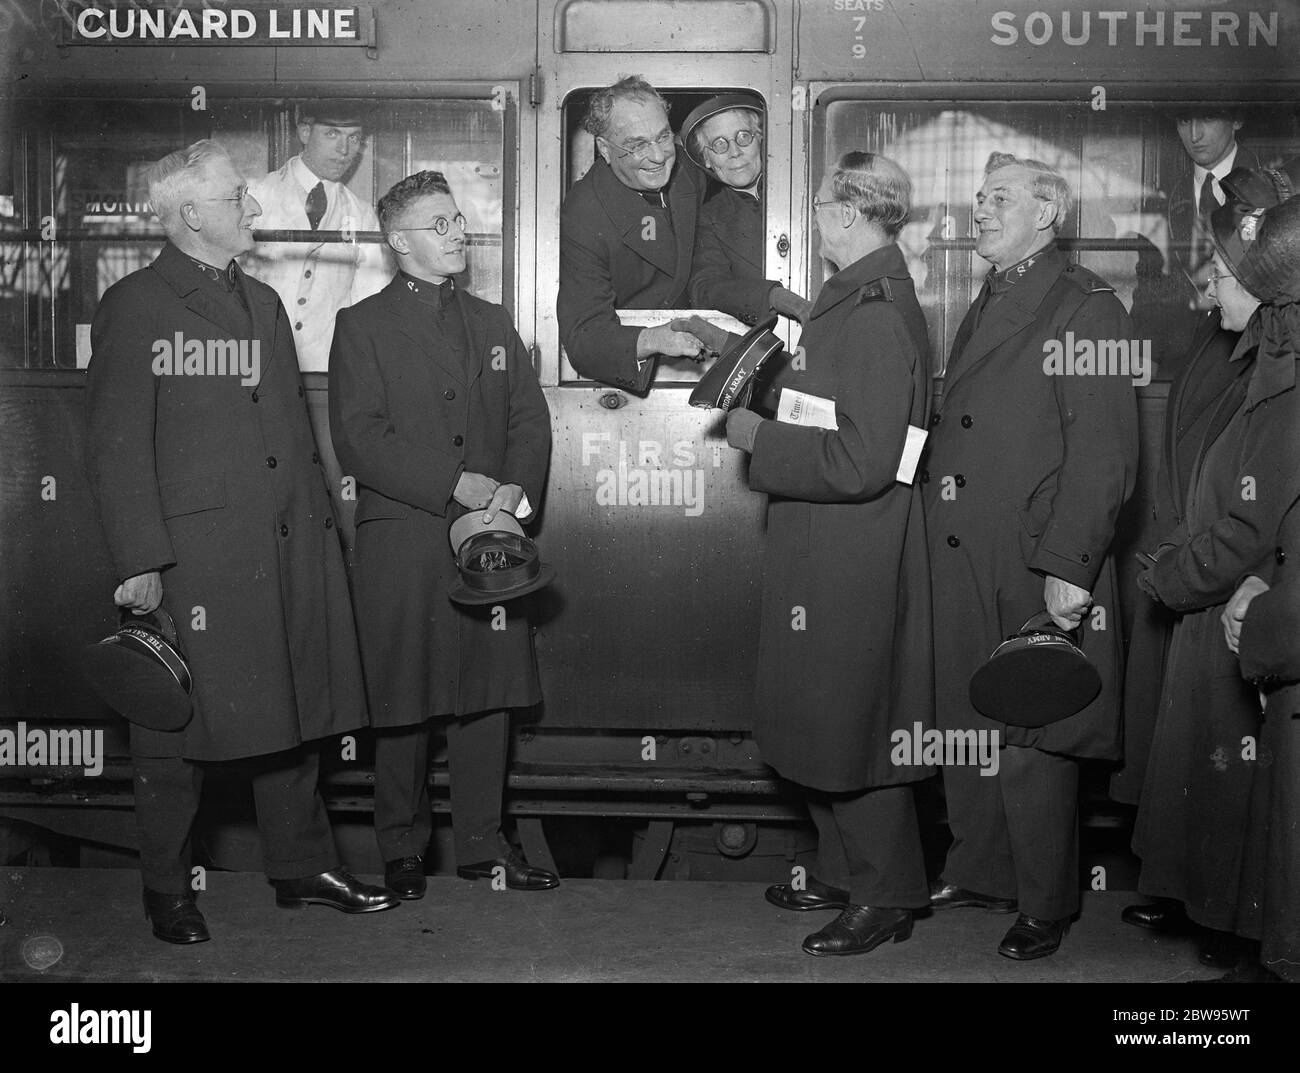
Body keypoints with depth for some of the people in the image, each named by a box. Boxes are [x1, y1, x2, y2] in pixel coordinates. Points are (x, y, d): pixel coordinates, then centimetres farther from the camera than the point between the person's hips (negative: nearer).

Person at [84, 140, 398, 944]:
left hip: (289, 547, 7)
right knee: (181, 727, 2)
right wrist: (140, 563, -14)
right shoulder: (135, 308, -4)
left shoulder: (264, 302, 19)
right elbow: (117, 446, -8)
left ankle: (304, 867, 24)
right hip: (194, 553, -6)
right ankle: (168, 889, 17)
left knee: (293, 710, 11)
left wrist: (318, 518, 12)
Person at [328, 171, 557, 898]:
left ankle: (483, 843, 17)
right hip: (401, 544, -4)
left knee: (491, 693, 5)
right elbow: (359, 437, -9)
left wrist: (514, 494, -9)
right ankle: (403, 849, 16)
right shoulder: (363, 326, 3)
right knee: (405, 701, 2)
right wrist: (458, 485, -16)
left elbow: (532, 423, 11)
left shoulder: (494, 324, 19)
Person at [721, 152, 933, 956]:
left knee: (852, 725, 3)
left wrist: (761, 440, -15)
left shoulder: (876, 312, -20)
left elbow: (858, 462, -25)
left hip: (852, 565, -10)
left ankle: (886, 897, 18)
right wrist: (767, 426, 8)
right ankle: (845, 875, 35)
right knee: (827, 718, 19)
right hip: (825, 553, 10)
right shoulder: (862, 298, 11)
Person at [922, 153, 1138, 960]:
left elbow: (1105, 452, -15)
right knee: (967, 730, 14)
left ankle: (1047, 907, 16)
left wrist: (1069, 567, -20)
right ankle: (979, 873, 30)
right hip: (965, 566, 8)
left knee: (1031, 742, 1)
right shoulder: (986, 308, 19)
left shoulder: (1085, 306, -7)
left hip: (1039, 570, -7)